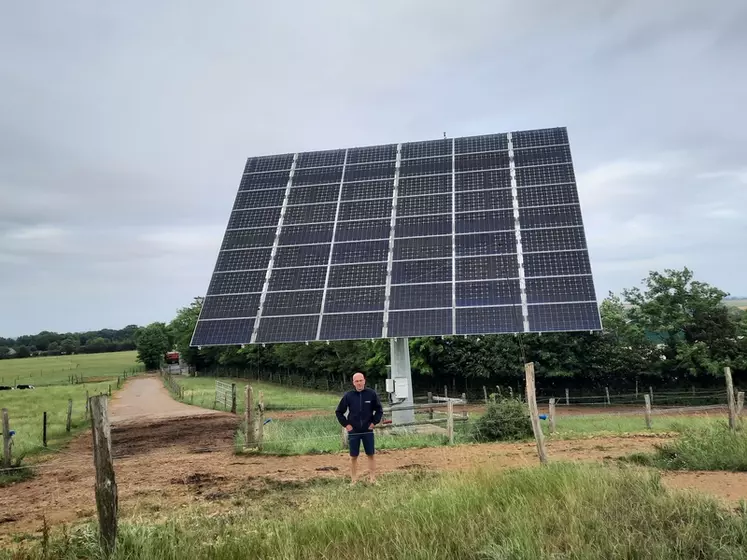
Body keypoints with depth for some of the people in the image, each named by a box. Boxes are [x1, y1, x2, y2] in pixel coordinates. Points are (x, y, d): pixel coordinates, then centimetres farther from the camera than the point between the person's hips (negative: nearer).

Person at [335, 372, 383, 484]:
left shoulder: (371, 394, -5)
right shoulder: (348, 396, -4)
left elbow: (379, 410, 5)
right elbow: (339, 412, 5)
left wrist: (374, 422, -2)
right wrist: (346, 424, -1)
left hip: (368, 431, 0)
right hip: (353, 431, 0)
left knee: (371, 455, 6)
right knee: (353, 456, 6)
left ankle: (372, 478, 16)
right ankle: (354, 480, 15)